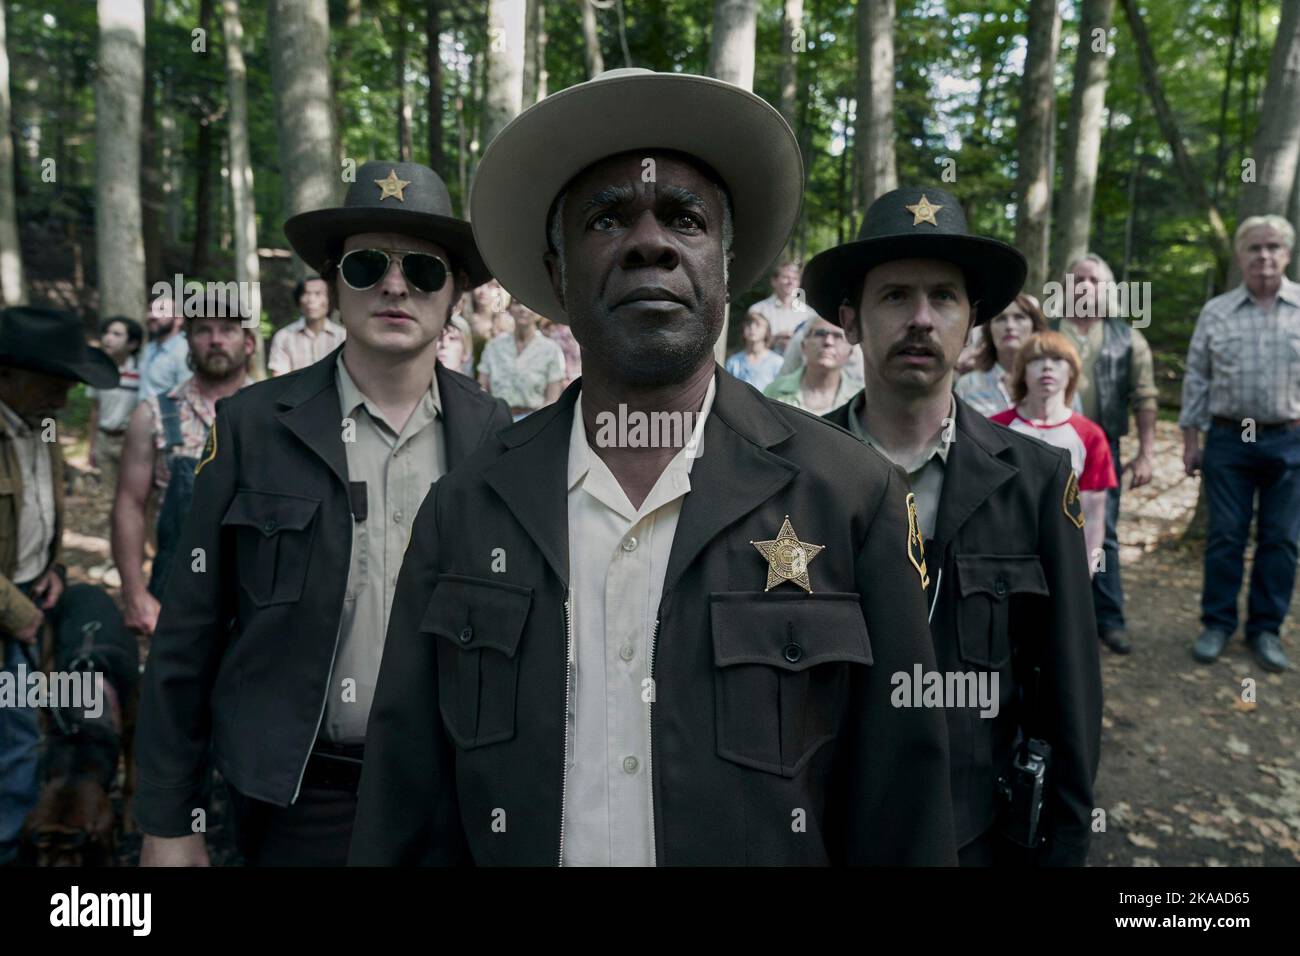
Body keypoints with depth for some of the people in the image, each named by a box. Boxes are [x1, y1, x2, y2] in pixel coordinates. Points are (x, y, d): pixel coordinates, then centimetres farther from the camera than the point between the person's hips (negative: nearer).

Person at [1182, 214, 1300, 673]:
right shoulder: (1216, 312, 4)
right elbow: (1196, 380, 6)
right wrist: (1190, 440, 3)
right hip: (1228, 440, 0)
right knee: (1225, 536, 4)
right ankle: (1217, 624, 16)